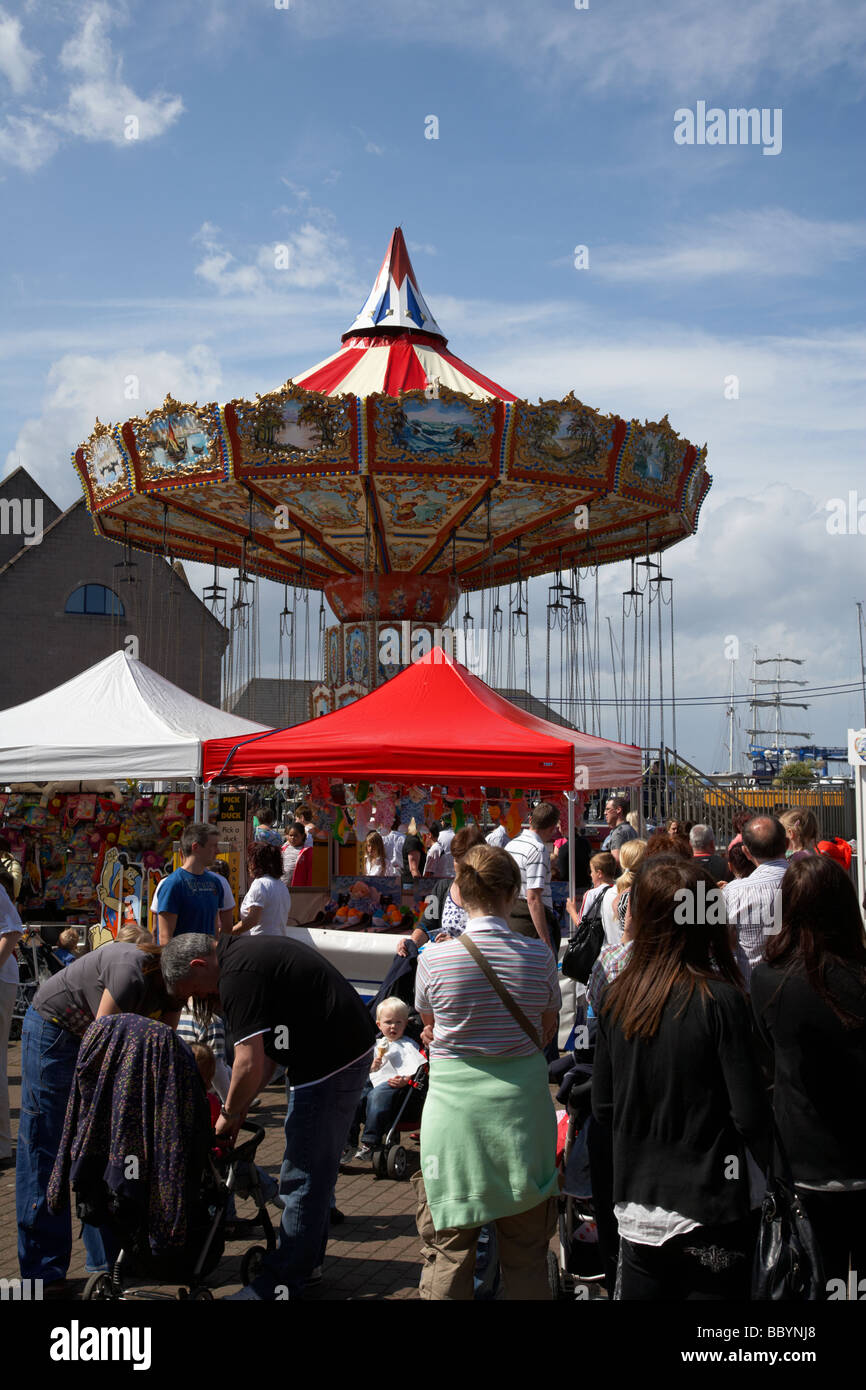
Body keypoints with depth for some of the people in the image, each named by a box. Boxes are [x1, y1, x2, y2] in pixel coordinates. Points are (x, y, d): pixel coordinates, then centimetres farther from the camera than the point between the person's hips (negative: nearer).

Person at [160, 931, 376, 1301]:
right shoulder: (245, 950, 13)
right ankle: (307, 1257, 35)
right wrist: (241, 1106, 14)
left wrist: (229, 1114, -4)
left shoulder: (237, 975, -18)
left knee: (304, 1172, 0)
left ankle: (284, 1279, 10)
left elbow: (249, 1064, -21)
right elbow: (270, 1047, 18)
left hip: (331, 1062, -11)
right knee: (317, 1165, 21)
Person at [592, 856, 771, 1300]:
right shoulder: (720, 1001, -16)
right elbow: (749, 1113, -15)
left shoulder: (616, 997, -3)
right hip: (710, 1213, -4)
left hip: (637, 1213, 4)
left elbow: (603, 1107, 5)